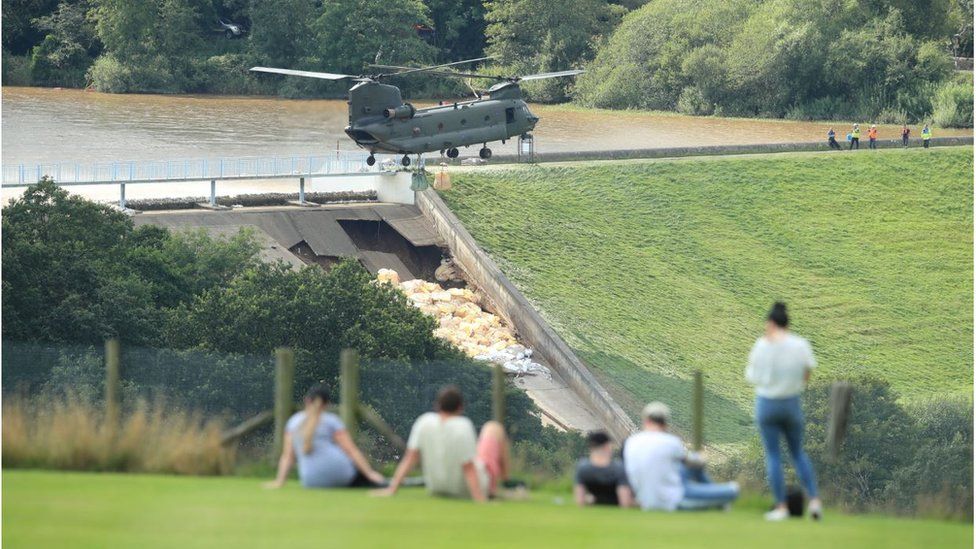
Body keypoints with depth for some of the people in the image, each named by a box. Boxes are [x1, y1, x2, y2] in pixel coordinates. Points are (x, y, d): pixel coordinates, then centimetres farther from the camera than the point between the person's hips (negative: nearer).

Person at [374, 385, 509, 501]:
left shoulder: (424, 422, -16)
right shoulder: (463, 426, -27)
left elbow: (409, 458, -16)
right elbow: (469, 470, -29)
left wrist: (392, 489, -14)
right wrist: (481, 501, -30)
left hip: (436, 489, 5)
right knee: (494, 428, 13)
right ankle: (504, 482, 28)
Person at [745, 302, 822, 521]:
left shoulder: (763, 345, -13)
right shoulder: (801, 345, -6)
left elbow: (752, 377, -5)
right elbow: (806, 377, 1)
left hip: (767, 404, -2)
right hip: (792, 404, 2)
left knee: (773, 455, 5)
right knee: (798, 453, 16)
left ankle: (781, 507, 2)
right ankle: (814, 499, 3)